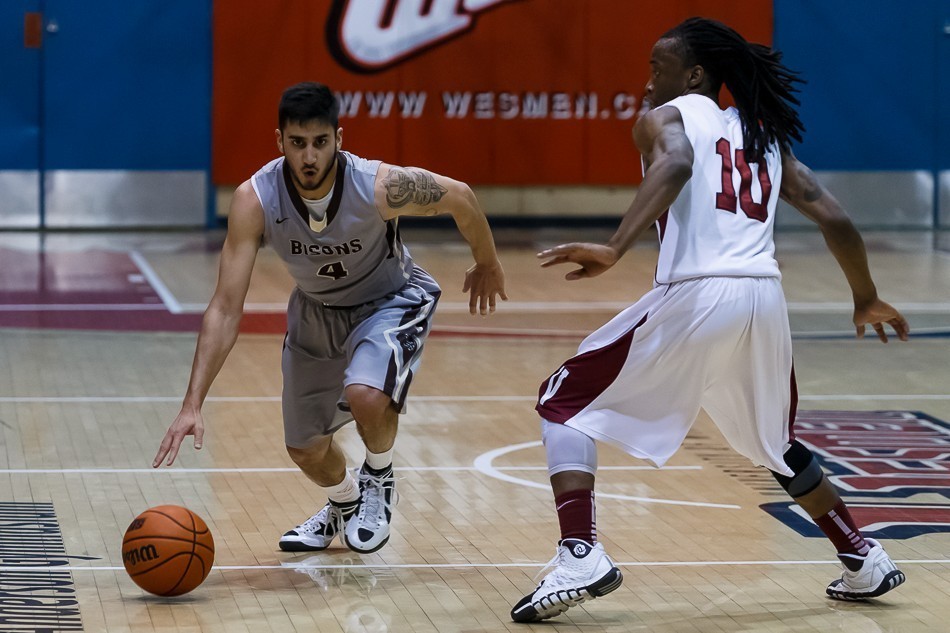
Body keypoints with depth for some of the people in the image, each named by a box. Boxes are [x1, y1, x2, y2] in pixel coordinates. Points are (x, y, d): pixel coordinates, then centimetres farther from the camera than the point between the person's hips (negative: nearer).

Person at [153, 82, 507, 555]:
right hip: (316, 308, 3)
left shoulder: (380, 186, -34)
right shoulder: (254, 200, -30)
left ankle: (378, 481, 2)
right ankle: (344, 505, 48)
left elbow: (459, 198, -13)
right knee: (305, 449, 11)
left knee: (366, 395, -32)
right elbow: (226, 308, -29)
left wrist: (486, 266, 5)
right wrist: (192, 405, -36)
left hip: (390, 302, -3)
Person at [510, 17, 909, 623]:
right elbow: (836, 219, 18)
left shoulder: (666, 118, 9)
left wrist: (614, 249, -27)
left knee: (565, 402, 8)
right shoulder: (765, 135, 24)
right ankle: (864, 560, 34)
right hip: (765, 299, 6)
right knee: (775, 443, 32)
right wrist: (867, 300, 32)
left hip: (695, 295, -6)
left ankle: (580, 556, -9)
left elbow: (675, 165, -16)